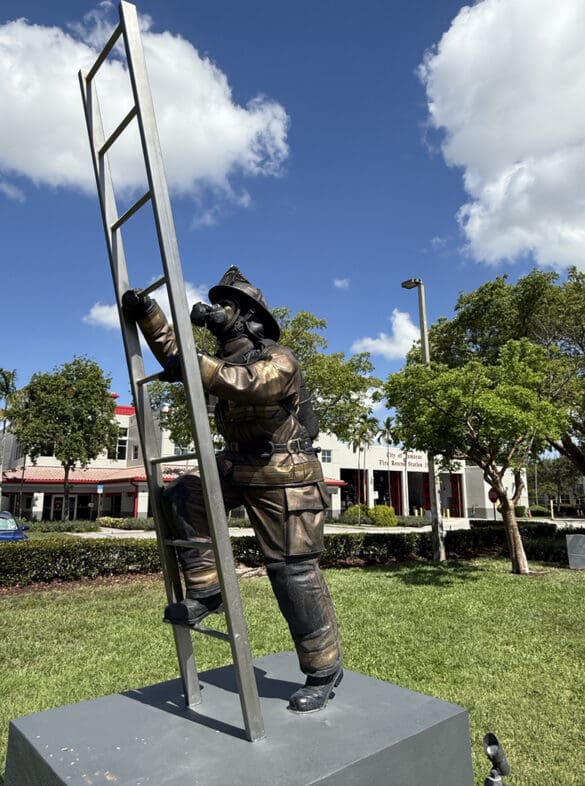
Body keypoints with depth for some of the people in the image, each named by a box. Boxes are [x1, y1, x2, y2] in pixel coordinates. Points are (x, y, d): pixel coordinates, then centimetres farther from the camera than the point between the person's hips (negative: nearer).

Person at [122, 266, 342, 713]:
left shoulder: (279, 359, -12)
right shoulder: (226, 362, 14)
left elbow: (252, 384, -34)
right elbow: (176, 355, 14)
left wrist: (198, 367, -41)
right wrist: (148, 314, 3)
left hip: (285, 478, -8)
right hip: (237, 468, 8)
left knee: (293, 572, -5)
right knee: (181, 500, -7)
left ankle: (324, 671, 11)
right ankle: (205, 592, 1)